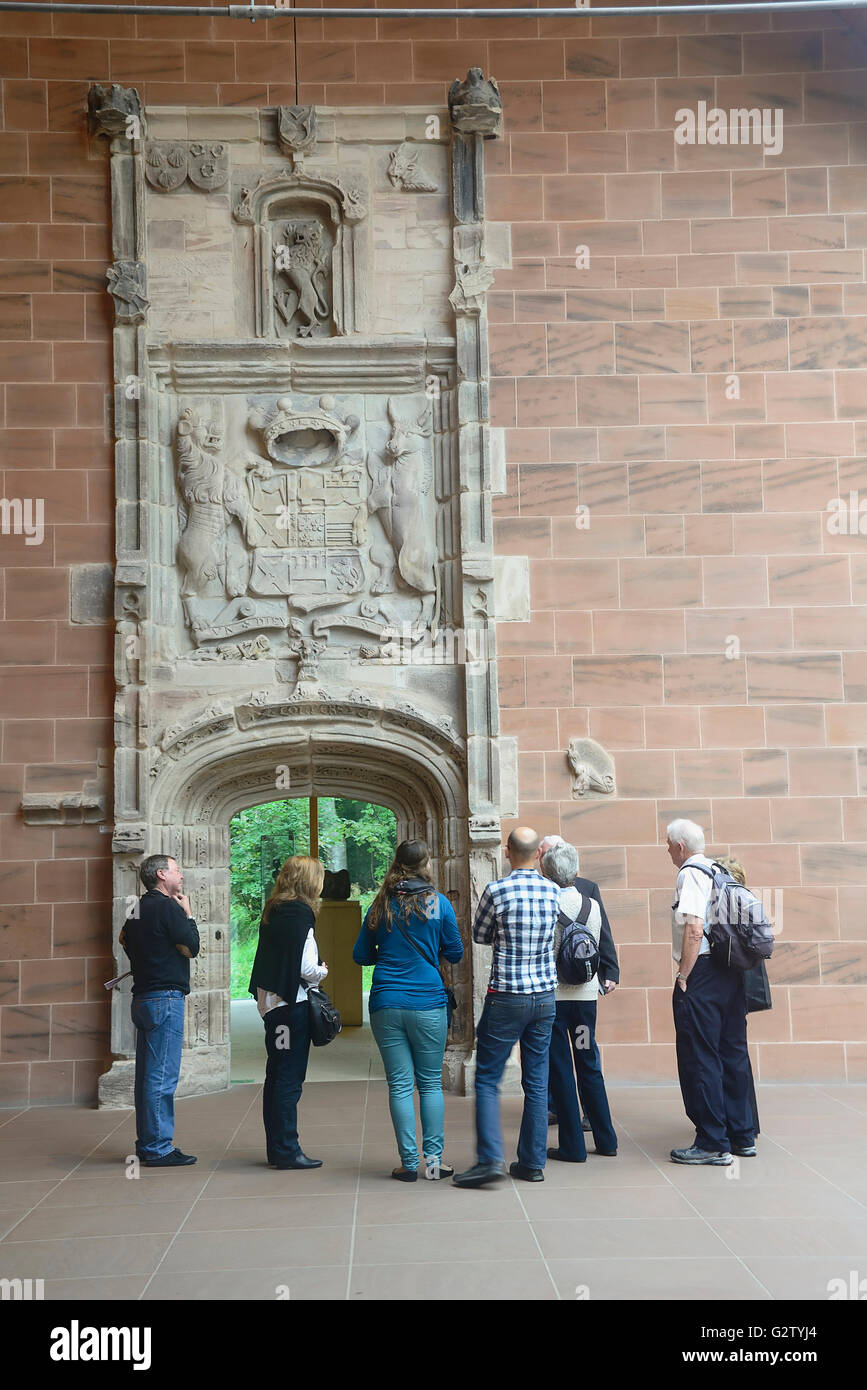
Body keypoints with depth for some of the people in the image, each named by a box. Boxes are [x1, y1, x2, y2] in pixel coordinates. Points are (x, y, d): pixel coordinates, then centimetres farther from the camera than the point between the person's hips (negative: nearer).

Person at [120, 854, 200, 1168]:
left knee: (147, 1074, 14)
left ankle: (146, 1143, 21)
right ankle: (159, 1149, -4)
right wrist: (188, 914, 1)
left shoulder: (139, 908, 13)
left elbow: (124, 939, 24)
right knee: (162, 1076, -7)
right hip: (166, 998, -10)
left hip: (143, 997, 10)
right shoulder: (168, 907, -13)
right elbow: (191, 948, -10)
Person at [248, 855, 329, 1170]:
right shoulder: (301, 914, -15)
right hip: (291, 1003, -8)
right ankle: (287, 1151, 4)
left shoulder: (272, 911, 10)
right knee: (290, 1078, -2)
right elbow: (306, 968, -18)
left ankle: (276, 1149, 22)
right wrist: (322, 971, 2)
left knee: (276, 1075, 14)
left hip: (270, 1002, 8)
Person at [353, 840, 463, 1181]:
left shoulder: (381, 906, 4)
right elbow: (455, 953, 4)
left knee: (399, 1085, 5)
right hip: (428, 1004, -2)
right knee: (431, 1082, 9)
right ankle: (433, 1160, 8)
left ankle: (409, 1163, 7)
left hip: (385, 1005, 2)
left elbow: (360, 955, 10)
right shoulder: (438, 903, -3)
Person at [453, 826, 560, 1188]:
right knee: (537, 1082, 10)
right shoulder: (554, 891, 1)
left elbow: (479, 935, 3)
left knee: (487, 1080, 3)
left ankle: (490, 1159, -7)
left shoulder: (497, 891, -12)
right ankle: (532, 1162, 15)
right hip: (545, 997, 4)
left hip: (506, 998, -4)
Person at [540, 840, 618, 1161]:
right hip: (586, 993, 4)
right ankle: (606, 1140, 18)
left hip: (552, 993, -4)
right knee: (589, 1066, 14)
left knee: (560, 1069, 3)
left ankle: (572, 1145, 6)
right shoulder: (592, 905, 1)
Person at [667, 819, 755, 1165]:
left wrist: (683, 977, -13)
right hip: (732, 975, 9)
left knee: (699, 1059, -2)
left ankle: (712, 1143, 1)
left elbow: (694, 930, -20)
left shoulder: (690, 874, -10)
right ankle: (742, 1136, 21)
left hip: (701, 974, -9)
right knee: (732, 1054, 14)